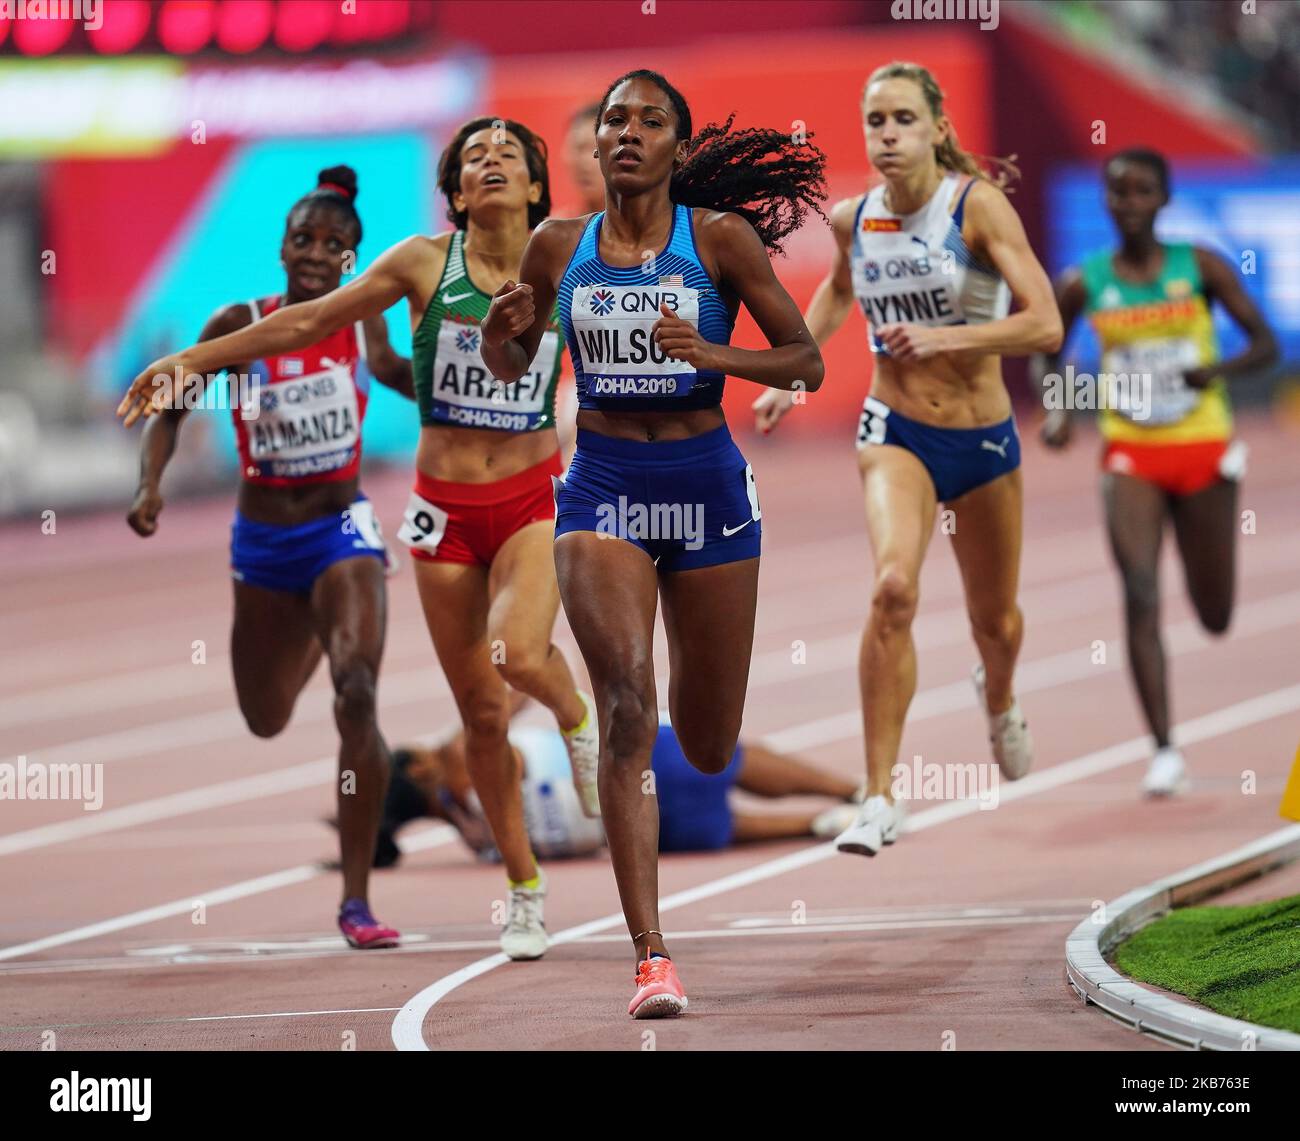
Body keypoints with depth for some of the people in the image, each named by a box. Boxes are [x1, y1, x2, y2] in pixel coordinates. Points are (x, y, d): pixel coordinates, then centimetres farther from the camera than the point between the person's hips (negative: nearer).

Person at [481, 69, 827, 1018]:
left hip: (706, 484, 0)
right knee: (626, 707, -20)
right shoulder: (560, 246, 3)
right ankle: (652, 957, -20)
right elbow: (509, 366, 17)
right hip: (603, 486, 0)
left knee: (708, 750, 11)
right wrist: (502, 329, -7)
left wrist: (713, 355, -19)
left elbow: (806, 363, -2)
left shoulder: (720, 237, -3)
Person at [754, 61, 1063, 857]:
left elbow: (1045, 324, -22)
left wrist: (942, 339, -30)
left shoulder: (978, 207, -14)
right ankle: (881, 799, -24)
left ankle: (999, 700, 58)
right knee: (894, 586, -27)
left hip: (985, 440, 0)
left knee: (997, 622, 18)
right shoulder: (853, 219, -2)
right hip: (898, 436, 0)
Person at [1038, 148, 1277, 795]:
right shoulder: (1084, 284, -1)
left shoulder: (1200, 267, -4)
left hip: (1204, 450, 0)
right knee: (1140, 596, -18)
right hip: (1130, 456, 0)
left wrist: (1217, 370, -24)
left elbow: (1265, 344, -4)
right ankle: (1164, 753, -18)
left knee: (1215, 618, 9)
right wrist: (1057, 407, -7)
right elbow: (1048, 355, 13)